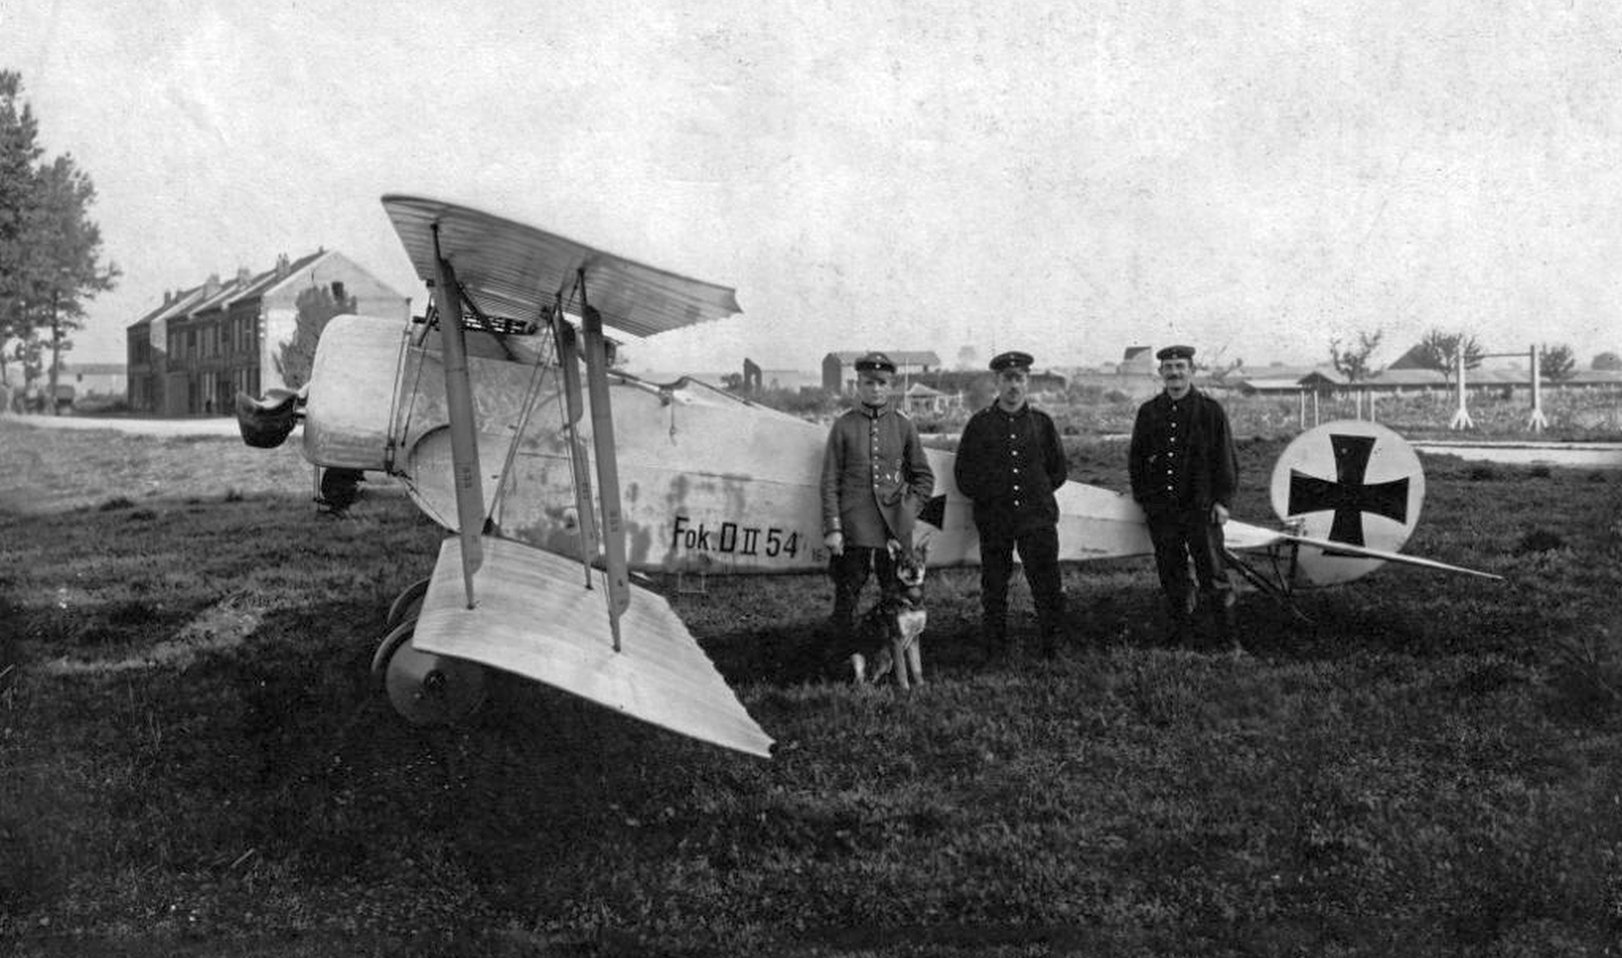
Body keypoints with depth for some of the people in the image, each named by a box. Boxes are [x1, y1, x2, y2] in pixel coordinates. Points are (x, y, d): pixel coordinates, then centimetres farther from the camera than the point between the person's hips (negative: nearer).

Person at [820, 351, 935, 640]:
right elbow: (830, 481, 1)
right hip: (853, 528, -2)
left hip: (895, 529, 2)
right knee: (846, 596, 0)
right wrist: (832, 529, -5)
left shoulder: (903, 425, 8)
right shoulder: (844, 426, 3)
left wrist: (909, 510, 3)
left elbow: (924, 477, 16)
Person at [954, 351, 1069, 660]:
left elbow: (1059, 470, 16)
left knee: (1048, 587, -4)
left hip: (1038, 518, 0)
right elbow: (963, 474, 9)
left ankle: (1053, 651, 8)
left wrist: (1037, 492, 9)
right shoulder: (980, 423, 6)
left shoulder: (1042, 422, 10)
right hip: (993, 520, 0)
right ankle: (996, 651, 13)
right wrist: (987, 496, 3)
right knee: (993, 590, 3)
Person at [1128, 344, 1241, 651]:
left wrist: (1223, 501, -5)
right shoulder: (1148, 412, 9)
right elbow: (1135, 459, 15)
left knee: (1213, 574, -2)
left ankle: (1230, 638, 9)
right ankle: (1182, 636, 17)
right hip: (1161, 511, 3)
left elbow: (1225, 460, 2)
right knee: (1171, 577, 7)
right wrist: (1143, 496, 9)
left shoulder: (1211, 410, 2)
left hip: (1201, 509, -3)